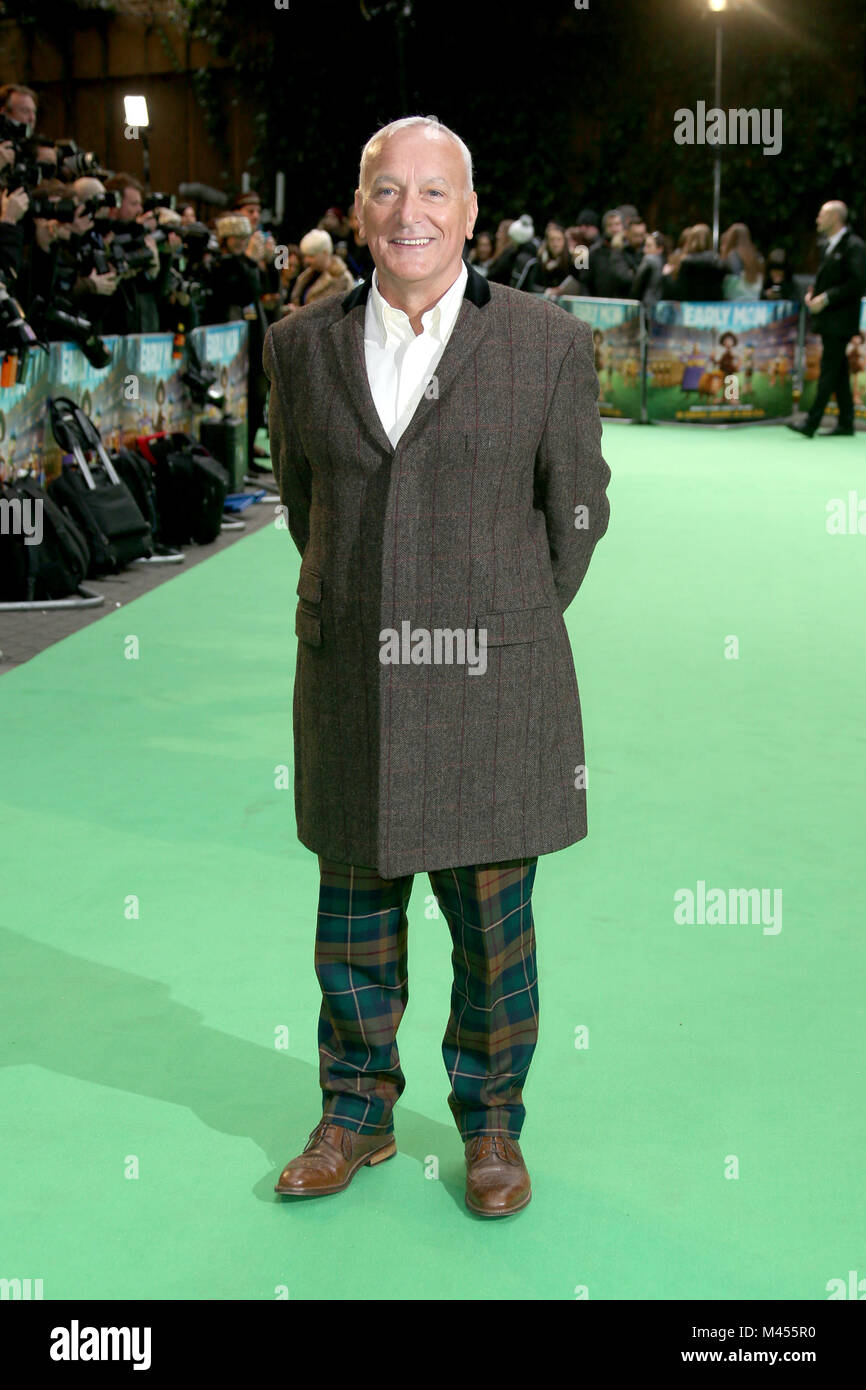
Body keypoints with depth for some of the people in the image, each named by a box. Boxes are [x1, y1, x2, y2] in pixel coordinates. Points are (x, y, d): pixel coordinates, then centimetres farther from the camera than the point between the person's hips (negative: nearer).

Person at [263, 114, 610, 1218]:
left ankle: (490, 1122, 28)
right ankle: (356, 1116, 32)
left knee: (493, 924, 7)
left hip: (491, 684, -2)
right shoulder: (302, 346, 4)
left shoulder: (548, 343, -3)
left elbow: (576, 509, 5)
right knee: (353, 919, 13)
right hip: (350, 682, 2)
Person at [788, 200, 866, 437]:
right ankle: (846, 422, 15)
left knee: (829, 369, -10)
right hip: (828, 319, 9)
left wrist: (826, 298, -19)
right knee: (838, 371, 10)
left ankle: (811, 423, -14)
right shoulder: (831, 246, 16)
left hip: (840, 320, -9)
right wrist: (812, 293, 6)